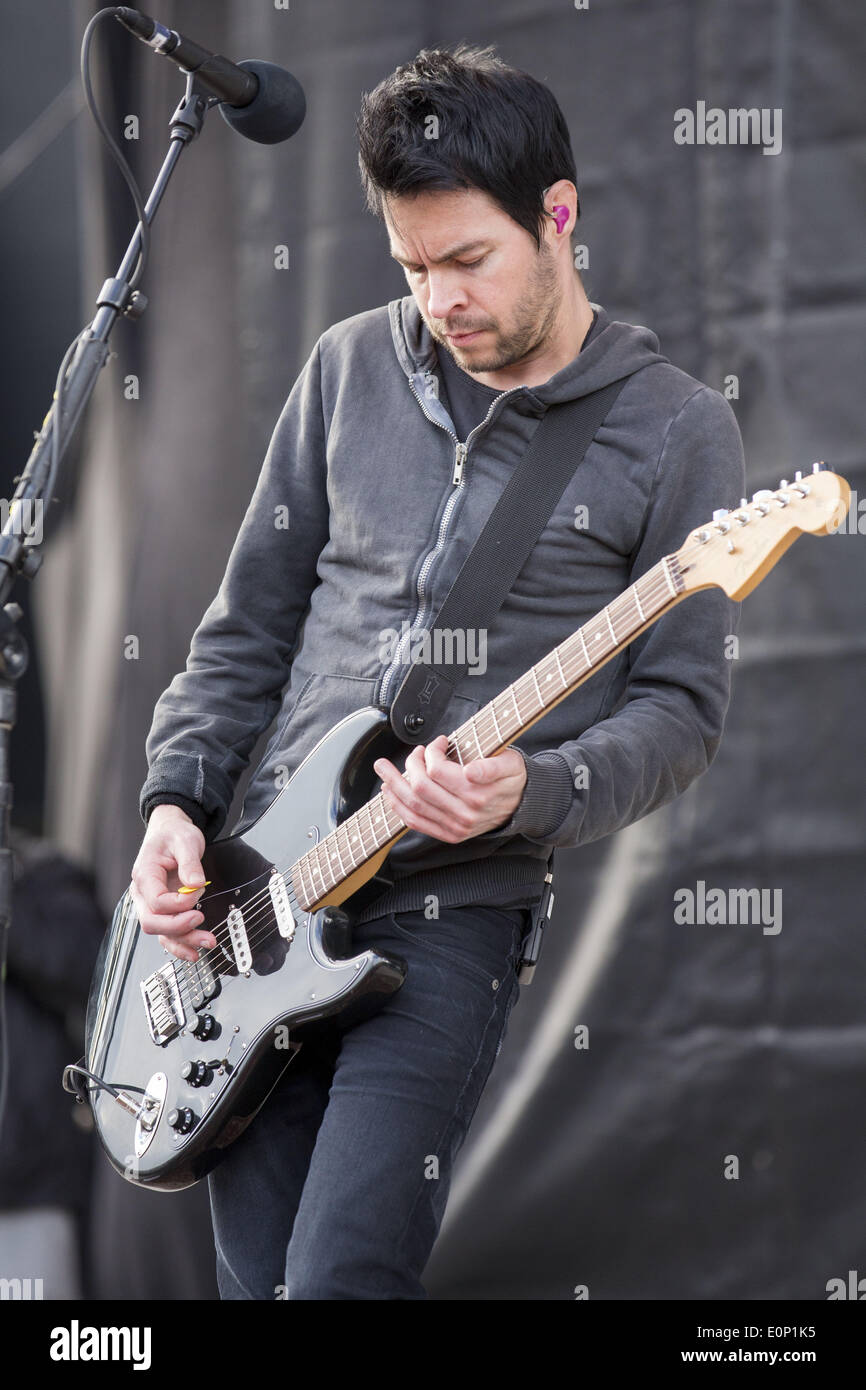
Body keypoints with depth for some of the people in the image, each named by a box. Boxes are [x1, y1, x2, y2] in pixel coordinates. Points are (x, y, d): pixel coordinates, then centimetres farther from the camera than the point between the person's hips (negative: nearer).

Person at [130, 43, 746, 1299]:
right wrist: (175, 801, 3)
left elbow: (684, 711, -3)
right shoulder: (352, 368, 11)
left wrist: (528, 795, -20)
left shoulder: (673, 431, -2)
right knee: (255, 1280, 5)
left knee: (342, 1277, -18)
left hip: (454, 906, -5)